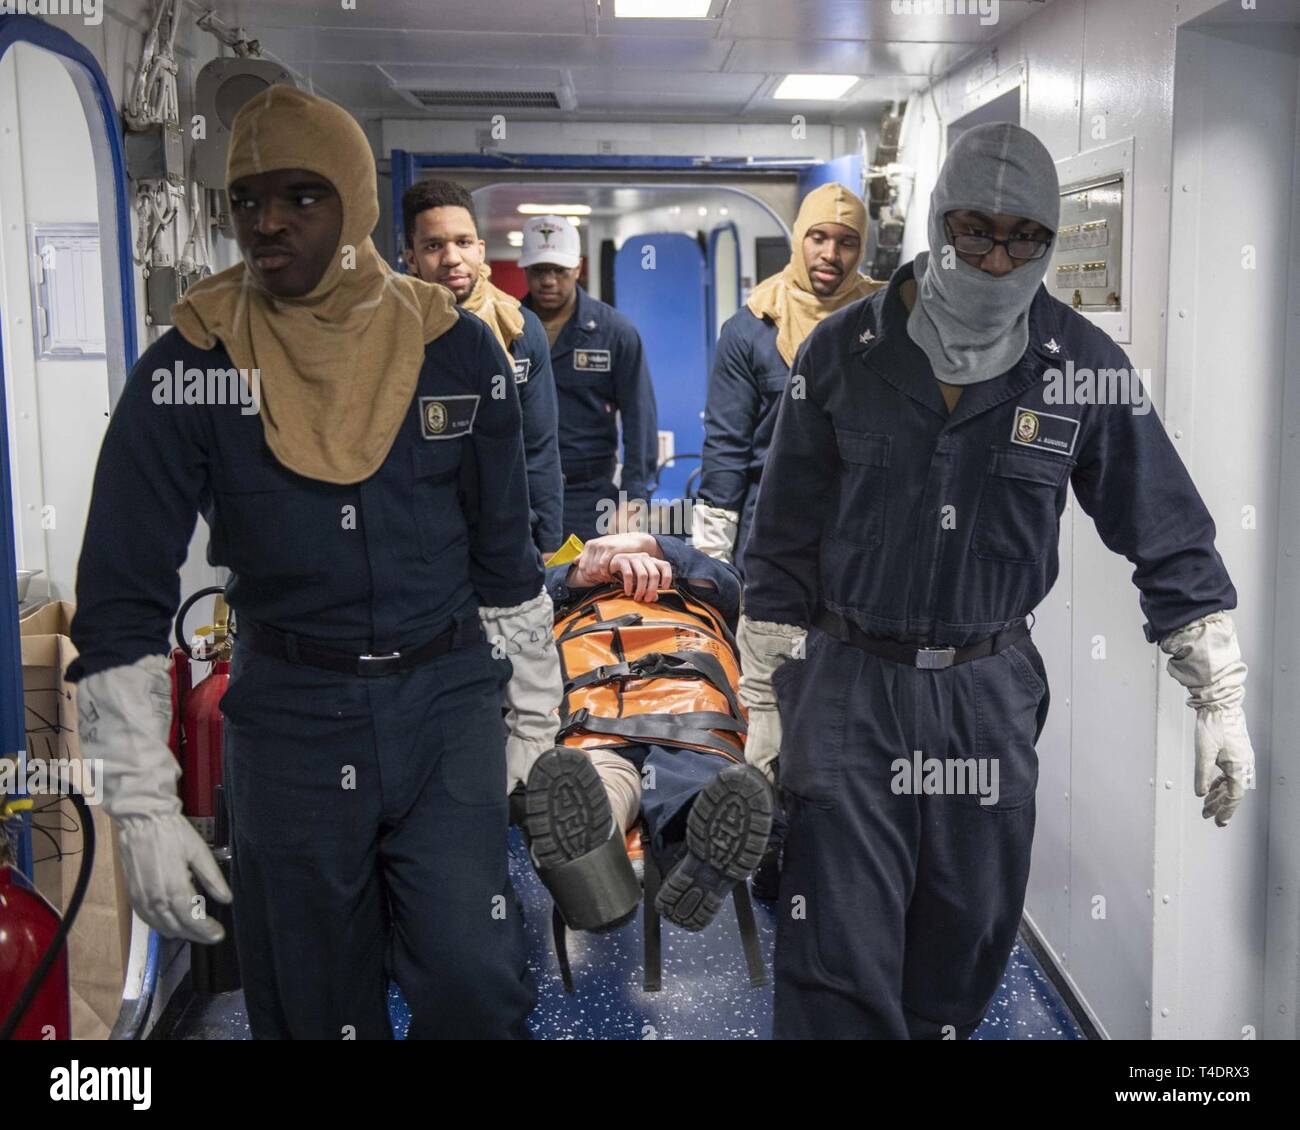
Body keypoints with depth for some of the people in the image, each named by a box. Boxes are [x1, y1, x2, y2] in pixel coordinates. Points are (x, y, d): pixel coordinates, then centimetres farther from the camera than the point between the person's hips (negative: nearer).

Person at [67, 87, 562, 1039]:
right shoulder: (189, 369, -6)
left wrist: (535, 724, 10)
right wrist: (143, 807, -9)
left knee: (475, 982, -7)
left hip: (450, 705, 1)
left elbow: (506, 557, 8)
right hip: (287, 719, 0)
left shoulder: (455, 350, -1)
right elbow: (124, 602, -5)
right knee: (315, 1007, 10)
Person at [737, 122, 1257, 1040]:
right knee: (841, 972, -3)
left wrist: (1221, 701, 4)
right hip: (846, 688, -1)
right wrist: (763, 703, 3)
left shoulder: (1085, 365, -3)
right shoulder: (845, 351, -4)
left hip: (992, 696, 2)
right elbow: (783, 544, 3)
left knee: (962, 965, 12)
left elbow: (1171, 539, 5)